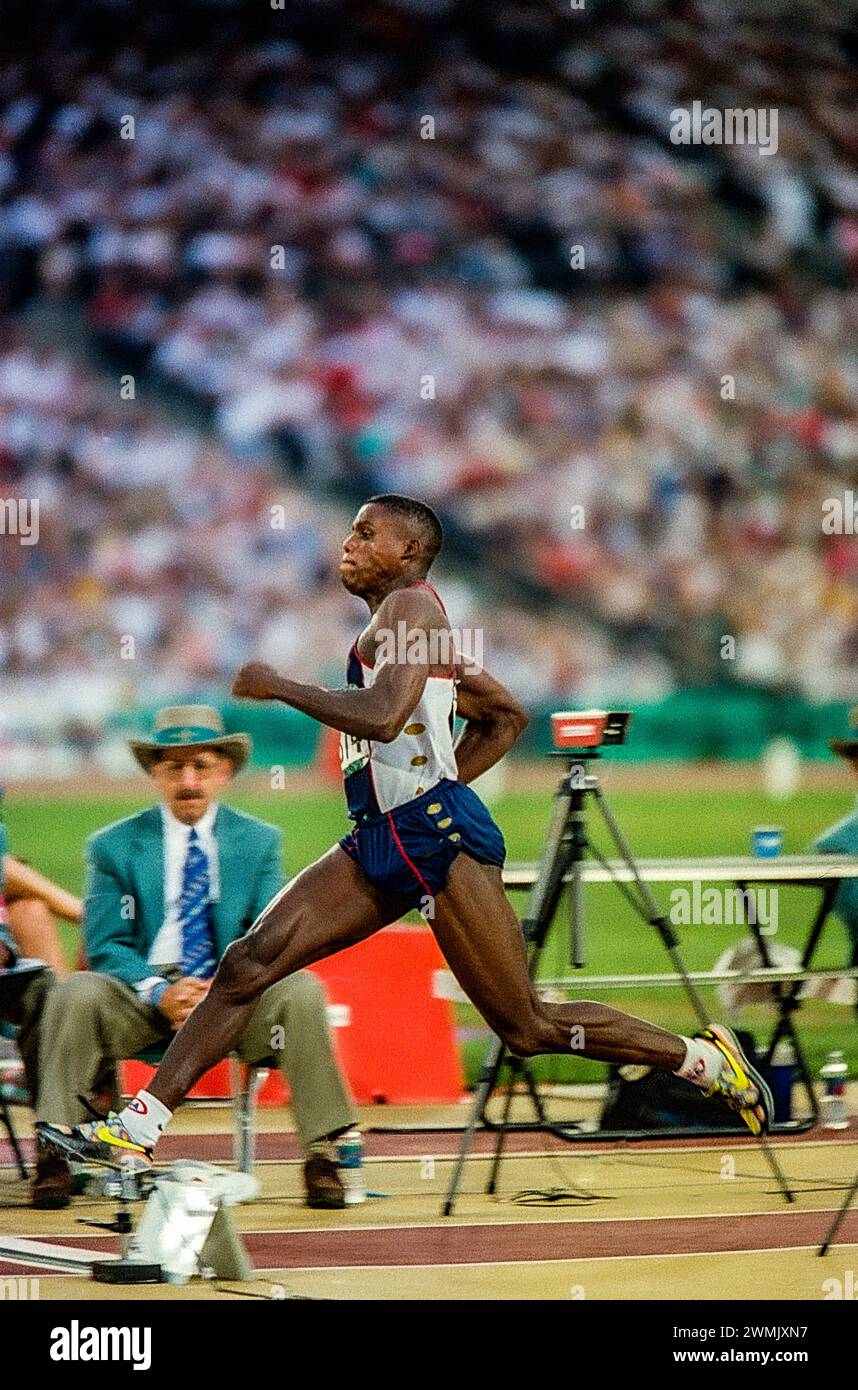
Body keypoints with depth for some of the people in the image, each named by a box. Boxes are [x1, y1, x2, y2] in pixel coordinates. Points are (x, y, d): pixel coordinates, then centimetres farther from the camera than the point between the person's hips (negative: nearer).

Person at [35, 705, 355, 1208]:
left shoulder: (259, 842, 10)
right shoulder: (114, 846, 7)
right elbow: (107, 945, 0)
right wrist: (160, 994, -19)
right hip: (143, 994, 0)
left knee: (301, 992, -29)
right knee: (76, 993, -30)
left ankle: (321, 1155, -27)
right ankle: (57, 1152, -28)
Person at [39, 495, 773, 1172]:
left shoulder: (410, 605, -8)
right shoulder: (404, 620, 21)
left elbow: (382, 716, -25)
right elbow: (507, 715, 29)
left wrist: (278, 686, -15)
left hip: (438, 836, -10)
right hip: (383, 840, 10)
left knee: (529, 1027, -6)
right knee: (250, 961, -2)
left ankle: (703, 1058, 9)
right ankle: (137, 1127, -5)